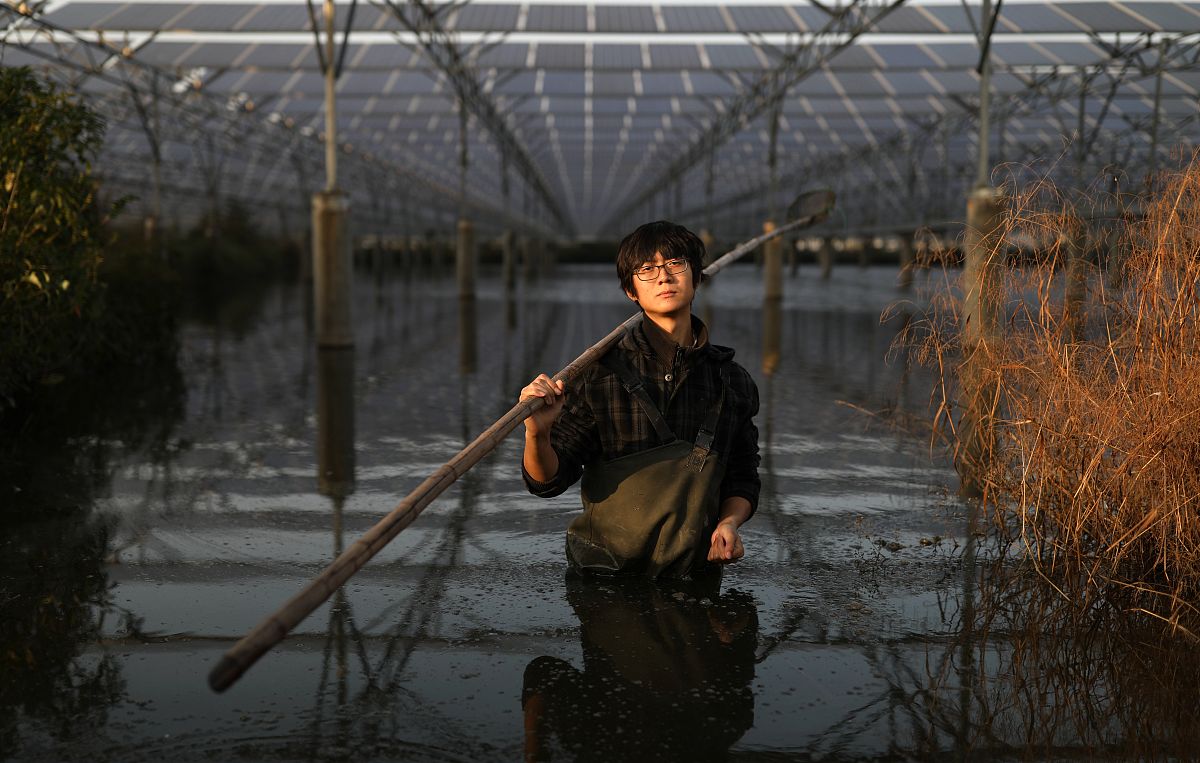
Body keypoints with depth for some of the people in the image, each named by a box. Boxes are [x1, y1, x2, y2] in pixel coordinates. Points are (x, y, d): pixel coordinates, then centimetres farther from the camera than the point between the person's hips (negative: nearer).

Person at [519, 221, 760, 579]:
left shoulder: (732, 381, 5)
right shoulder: (599, 371, -4)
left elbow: (742, 478, 17)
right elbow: (548, 480, -5)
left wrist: (729, 522, -3)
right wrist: (537, 434, -26)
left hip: (695, 573, 2)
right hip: (604, 573, -2)